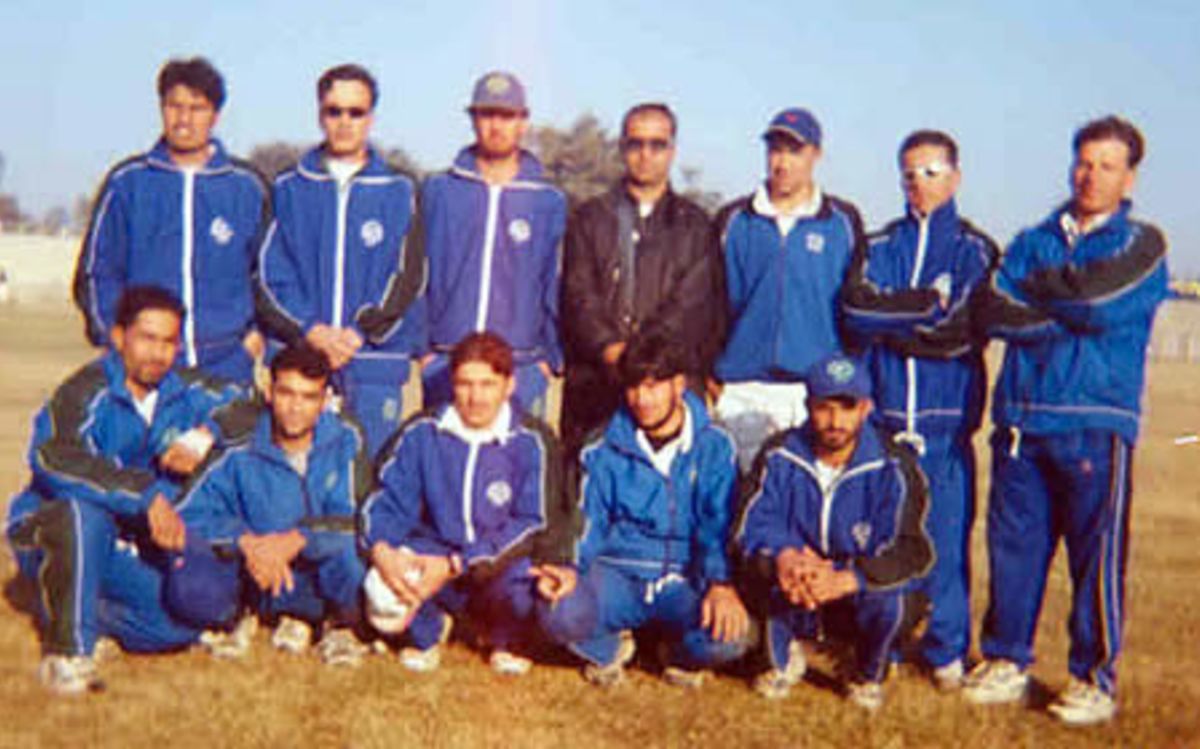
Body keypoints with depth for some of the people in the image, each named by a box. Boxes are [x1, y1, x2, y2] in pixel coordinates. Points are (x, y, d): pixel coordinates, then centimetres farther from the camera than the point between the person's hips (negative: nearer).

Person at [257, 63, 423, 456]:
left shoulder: (398, 192, 8)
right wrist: (311, 330, -10)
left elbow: (407, 277, 2)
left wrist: (361, 333, -9)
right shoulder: (289, 188, 10)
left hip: (376, 362, 0)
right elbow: (271, 274, 4)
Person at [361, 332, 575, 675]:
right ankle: (428, 628, 12)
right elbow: (386, 498, -1)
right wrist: (381, 550, -25)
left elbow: (534, 525, -14)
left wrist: (454, 566, -24)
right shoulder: (423, 431, -2)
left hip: (501, 567, -2)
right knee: (382, 595, -29)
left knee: (524, 584, -36)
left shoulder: (532, 441, -10)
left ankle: (509, 638, 6)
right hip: (434, 550, 2)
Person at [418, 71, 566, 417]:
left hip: (522, 366, 0)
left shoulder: (549, 201, 8)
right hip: (445, 361, 1)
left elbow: (555, 285, 9)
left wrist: (550, 356, 3)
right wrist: (422, 344, 3)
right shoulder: (438, 191, 9)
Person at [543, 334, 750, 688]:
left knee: (731, 636, -31)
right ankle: (609, 649, 8)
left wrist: (722, 584, -21)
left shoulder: (714, 447, 2)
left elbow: (721, 524, -3)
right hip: (617, 574, 1)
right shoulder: (605, 451, 4)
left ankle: (680, 653, 9)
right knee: (560, 613, -31)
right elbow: (588, 523, 4)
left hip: (684, 582, 0)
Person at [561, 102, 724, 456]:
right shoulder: (589, 218, 15)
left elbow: (690, 304, 1)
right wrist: (610, 348, -12)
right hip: (593, 381, 1)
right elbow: (578, 297, 4)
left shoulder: (695, 225, 13)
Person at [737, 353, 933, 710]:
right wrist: (783, 557, -34)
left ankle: (868, 675, 4)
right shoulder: (780, 456, -5)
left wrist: (846, 580, -37)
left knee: (886, 600, -34)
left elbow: (909, 551, -21)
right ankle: (784, 660, 4)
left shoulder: (893, 467, -13)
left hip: (860, 593, -1)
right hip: (793, 607, 1)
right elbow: (753, 527, -11)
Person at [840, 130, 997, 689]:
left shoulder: (976, 250, 6)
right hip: (882, 411, 2)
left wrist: (889, 319, -4)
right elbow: (855, 308, -5)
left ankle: (947, 651, 13)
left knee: (945, 534, -1)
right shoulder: (879, 246, 14)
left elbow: (963, 331, -8)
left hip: (946, 415, -2)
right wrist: (931, 303, -7)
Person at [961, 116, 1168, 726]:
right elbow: (995, 310, 0)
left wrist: (1040, 286, 0)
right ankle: (1006, 662, 19)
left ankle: (1095, 678, 9)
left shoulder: (1142, 245, 7)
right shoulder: (1033, 242, 17)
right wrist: (1073, 311, -9)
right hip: (1021, 419, 4)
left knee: (1097, 551, -2)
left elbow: (1106, 306, -12)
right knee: (1012, 545, 7)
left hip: (1096, 425, -3)